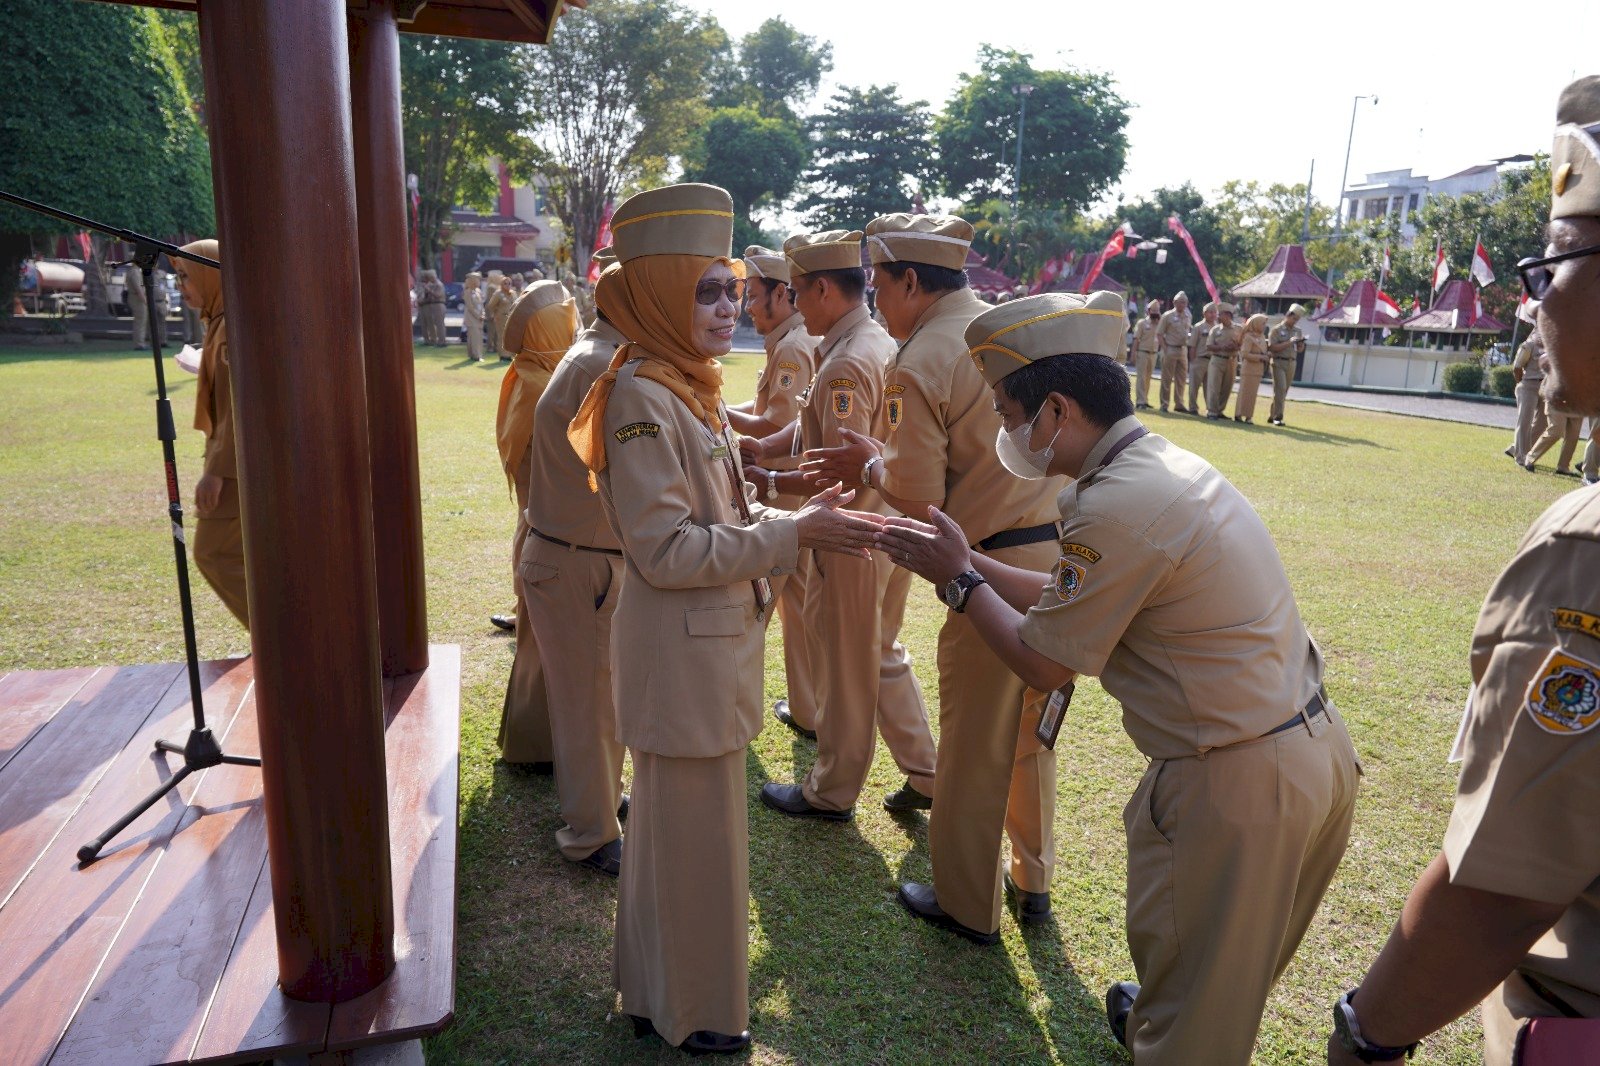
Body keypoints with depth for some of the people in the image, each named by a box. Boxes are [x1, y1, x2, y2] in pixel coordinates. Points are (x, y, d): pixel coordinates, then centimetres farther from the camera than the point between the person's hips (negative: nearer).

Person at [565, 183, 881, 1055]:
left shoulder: (690, 388, 9)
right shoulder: (643, 397, -20)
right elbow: (666, 551, -23)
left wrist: (802, 520, -1)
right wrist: (794, 534, -21)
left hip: (713, 641, 10)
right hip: (680, 649, -10)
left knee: (678, 821, 22)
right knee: (696, 835, 6)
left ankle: (657, 989, 42)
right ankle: (694, 1016, 28)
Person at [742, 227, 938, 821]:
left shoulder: (845, 365, -23)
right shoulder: (882, 344, 8)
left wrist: (769, 481, -17)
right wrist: (765, 446, 1)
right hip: (888, 527, 9)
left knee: (843, 668, 8)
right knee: (883, 655, 22)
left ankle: (831, 793, 27)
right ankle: (923, 775, 30)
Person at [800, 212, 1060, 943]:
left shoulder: (920, 363, -13)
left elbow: (918, 499, -15)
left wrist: (872, 465, 5)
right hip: (1059, 548, 8)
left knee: (974, 746, 9)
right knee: (1031, 732, 21)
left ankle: (967, 906, 26)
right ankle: (1033, 882, 38)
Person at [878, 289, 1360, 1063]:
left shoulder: (1117, 509, -25)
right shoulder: (1167, 465, 5)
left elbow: (1043, 664, -14)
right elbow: (1065, 596, 11)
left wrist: (957, 579, -2)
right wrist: (963, 558, 11)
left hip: (1237, 784, -9)